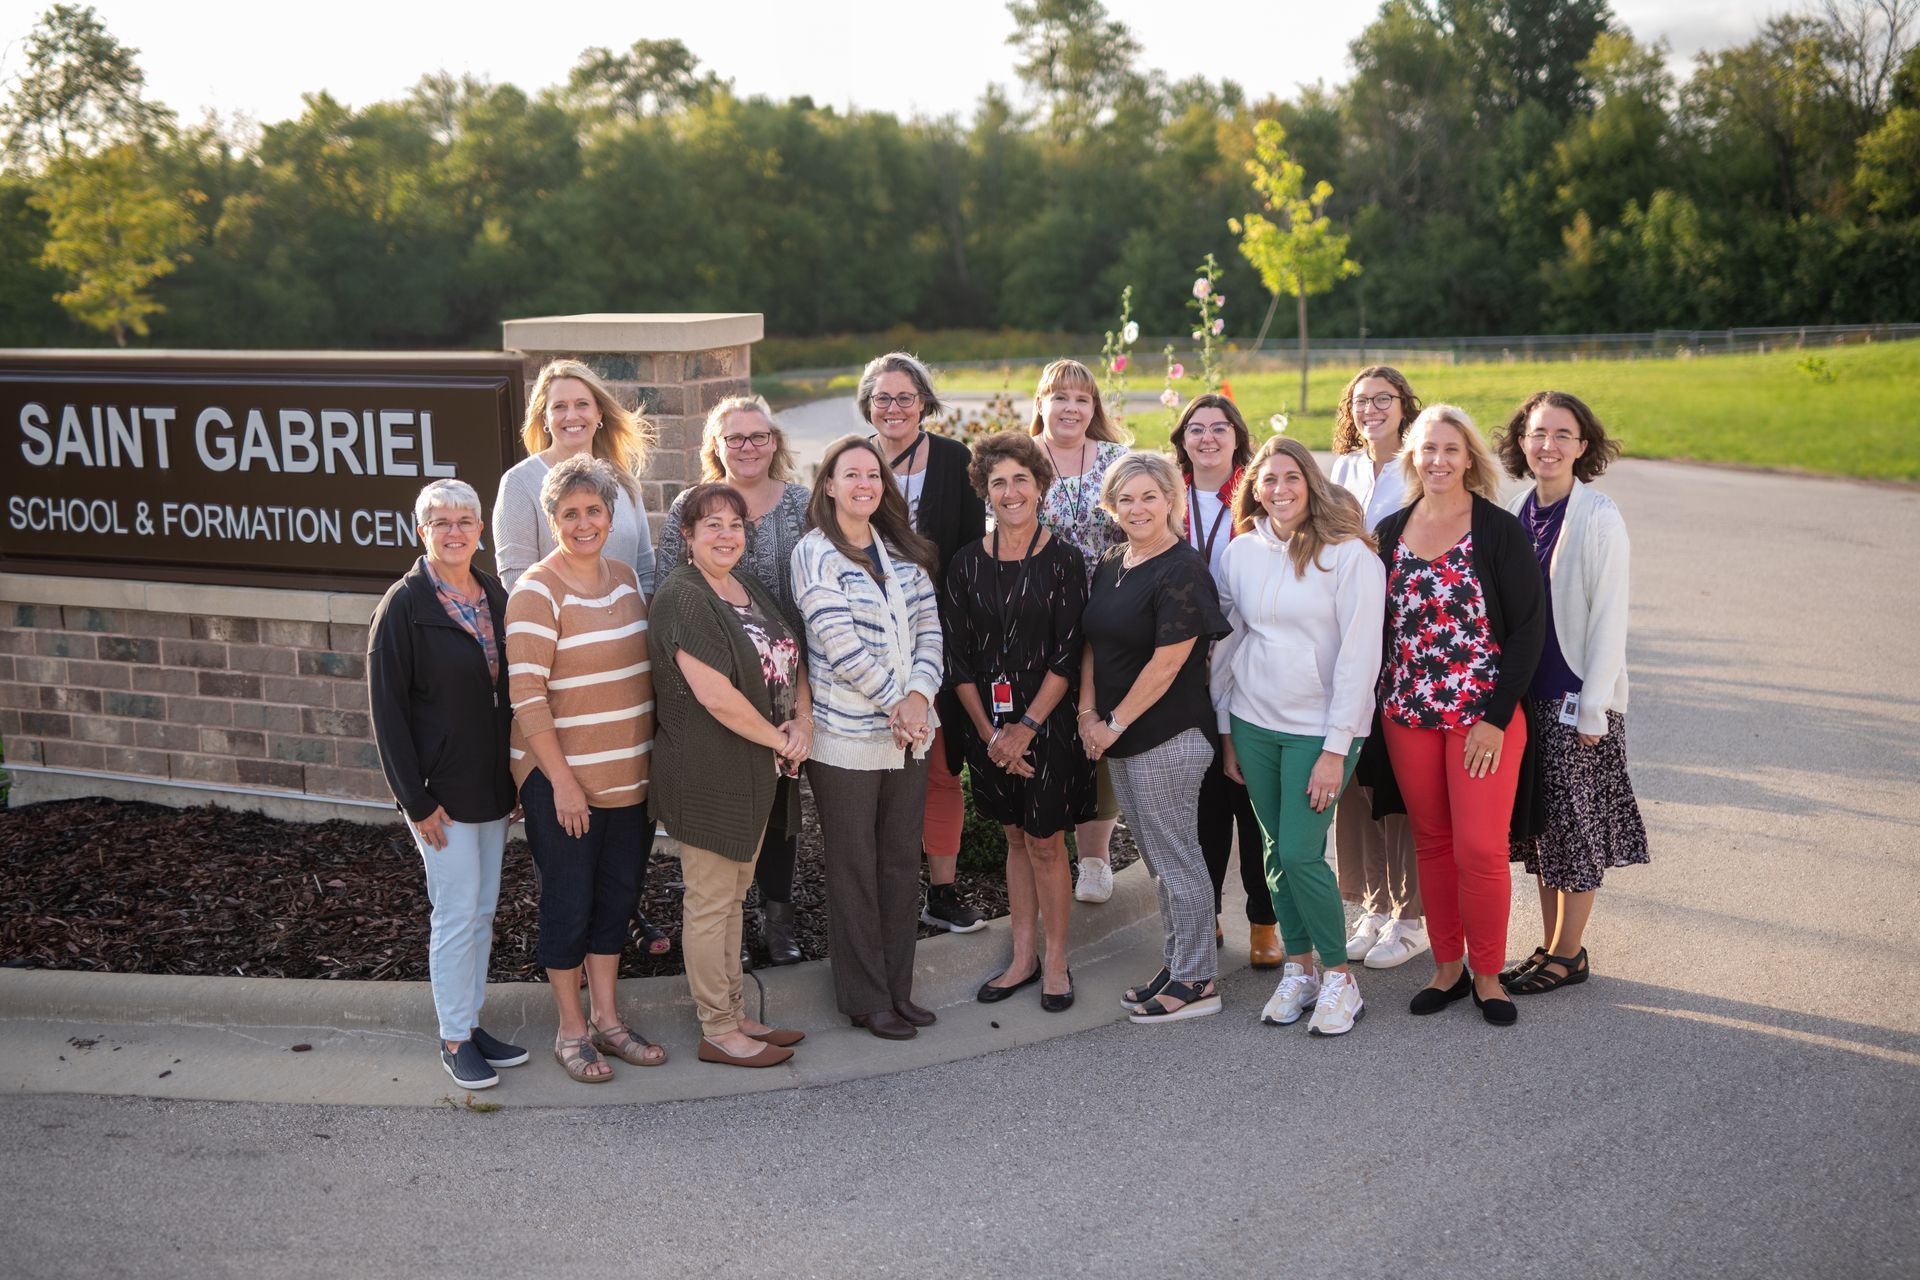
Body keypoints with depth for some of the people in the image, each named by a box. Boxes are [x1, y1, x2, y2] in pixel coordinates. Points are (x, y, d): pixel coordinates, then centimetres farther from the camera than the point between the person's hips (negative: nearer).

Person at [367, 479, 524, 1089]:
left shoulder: (495, 598, 6)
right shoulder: (404, 605, -11)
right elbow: (387, 707, -13)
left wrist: (514, 779, 9)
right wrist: (416, 800, -15)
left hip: (493, 784, 6)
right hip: (442, 788, -6)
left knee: (484, 910, 13)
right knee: (457, 914, -1)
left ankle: (472, 1022, 26)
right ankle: (454, 1039, 13)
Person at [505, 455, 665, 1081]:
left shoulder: (627, 577, 7)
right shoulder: (537, 590, -13)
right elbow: (526, 694, -17)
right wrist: (562, 781, -19)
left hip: (631, 776, 6)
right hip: (562, 777, -6)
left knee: (617, 896, 14)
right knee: (568, 904, 5)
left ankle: (607, 1019, 27)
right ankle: (571, 1030, 19)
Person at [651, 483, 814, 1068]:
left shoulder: (751, 586, 10)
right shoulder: (681, 597, -17)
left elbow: (791, 658, 13)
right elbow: (715, 694, -24)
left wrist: (803, 718, -6)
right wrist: (779, 740, -15)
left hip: (755, 770, 9)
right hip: (708, 772, -9)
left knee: (732, 896, 18)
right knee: (709, 903, 3)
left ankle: (735, 1015, 29)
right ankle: (717, 1031, 14)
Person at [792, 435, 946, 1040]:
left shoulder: (903, 552, 10)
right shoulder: (814, 553, -8)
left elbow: (928, 628, 5)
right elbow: (839, 645, -16)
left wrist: (919, 695, -11)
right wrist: (895, 701, -15)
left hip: (908, 734, 6)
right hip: (847, 737, -6)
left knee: (902, 864, 12)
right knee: (855, 871, 4)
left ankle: (898, 988, 24)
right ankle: (866, 999, 15)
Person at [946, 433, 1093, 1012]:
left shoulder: (1062, 560, -6)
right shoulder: (967, 563, 3)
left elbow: (1067, 655, -9)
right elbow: (958, 657, 3)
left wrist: (1026, 727, -13)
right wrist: (990, 731, -5)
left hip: (1048, 721, -3)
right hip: (988, 724, 3)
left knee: (1045, 841, 2)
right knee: (1016, 839, 13)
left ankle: (1055, 961, 16)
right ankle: (1023, 958, 23)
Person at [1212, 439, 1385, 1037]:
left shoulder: (1349, 554, -9)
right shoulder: (1241, 551, 5)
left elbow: (1359, 656, -11)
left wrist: (1335, 748, -14)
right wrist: (1225, 731, 11)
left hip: (1319, 726, -4)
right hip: (1253, 723, 5)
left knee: (1301, 854, -9)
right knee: (1275, 852, 9)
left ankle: (1337, 978, 9)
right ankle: (1298, 969, 23)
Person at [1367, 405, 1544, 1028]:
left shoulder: (1501, 531, -6)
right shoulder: (1390, 532, 7)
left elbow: (1528, 627, -7)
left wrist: (1497, 716, -12)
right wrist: (1379, 703, 5)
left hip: (1483, 714, -4)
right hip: (1407, 713, 4)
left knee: (1480, 847, -5)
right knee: (1431, 842, 10)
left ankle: (1487, 974, 13)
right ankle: (1447, 967, 23)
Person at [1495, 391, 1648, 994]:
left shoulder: (1599, 518, -13)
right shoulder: (1514, 510, 5)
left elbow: (1609, 620, -13)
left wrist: (1592, 709, -14)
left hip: (1578, 695, -6)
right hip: (1525, 691, 6)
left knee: (1574, 827, 3)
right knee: (1538, 825, 12)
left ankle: (1567, 956, 15)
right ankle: (1551, 945, 24)